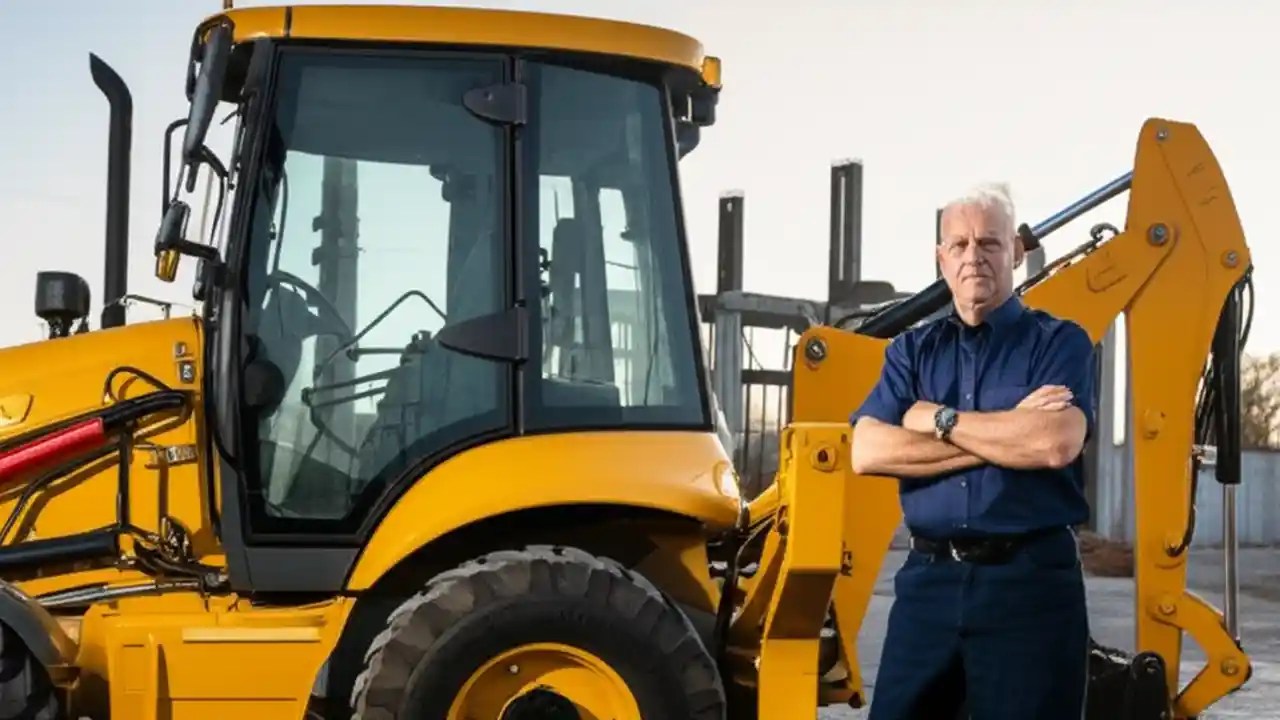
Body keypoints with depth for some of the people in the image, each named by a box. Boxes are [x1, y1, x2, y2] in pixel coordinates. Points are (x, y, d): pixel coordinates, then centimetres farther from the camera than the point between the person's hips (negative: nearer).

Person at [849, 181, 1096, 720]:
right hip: (929, 577, 4)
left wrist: (940, 420, -7)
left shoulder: (1060, 342, 1)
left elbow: (1056, 444, -19)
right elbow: (865, 453, -5)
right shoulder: (911, 351, 11)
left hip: (1029, 579, -3)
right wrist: (1009, 435, -10)